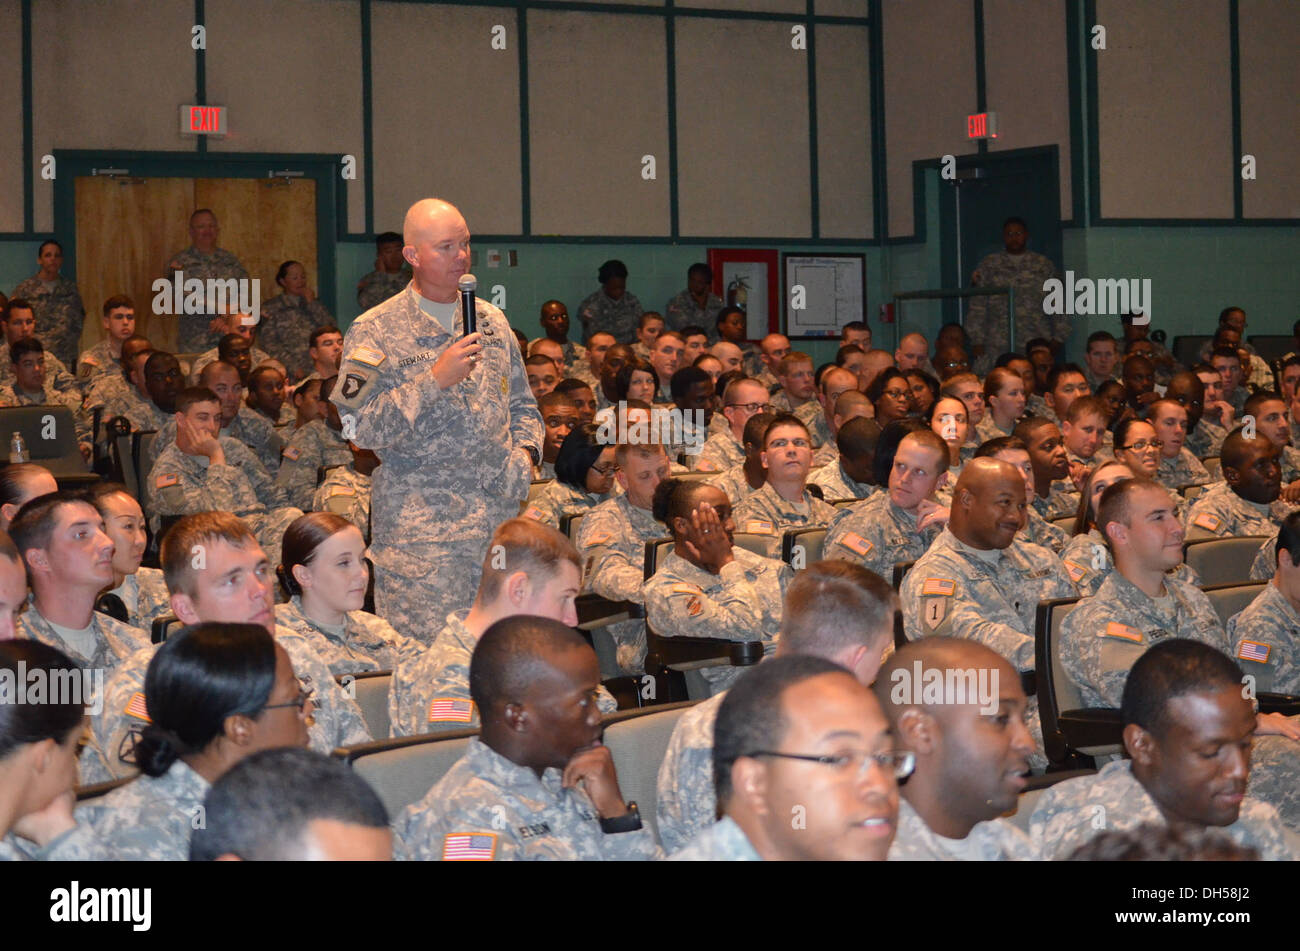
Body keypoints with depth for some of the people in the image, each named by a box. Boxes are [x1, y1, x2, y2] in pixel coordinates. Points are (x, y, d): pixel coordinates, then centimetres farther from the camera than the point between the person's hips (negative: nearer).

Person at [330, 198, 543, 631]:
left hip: (501, 517, 5)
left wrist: (526, 450, 7)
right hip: (420, 533, -5)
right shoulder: (375, 332, -2)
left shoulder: (492, 321, 16)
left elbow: (522, 405, 27)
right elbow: (359, 426, -12)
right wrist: (435, 379, -16)